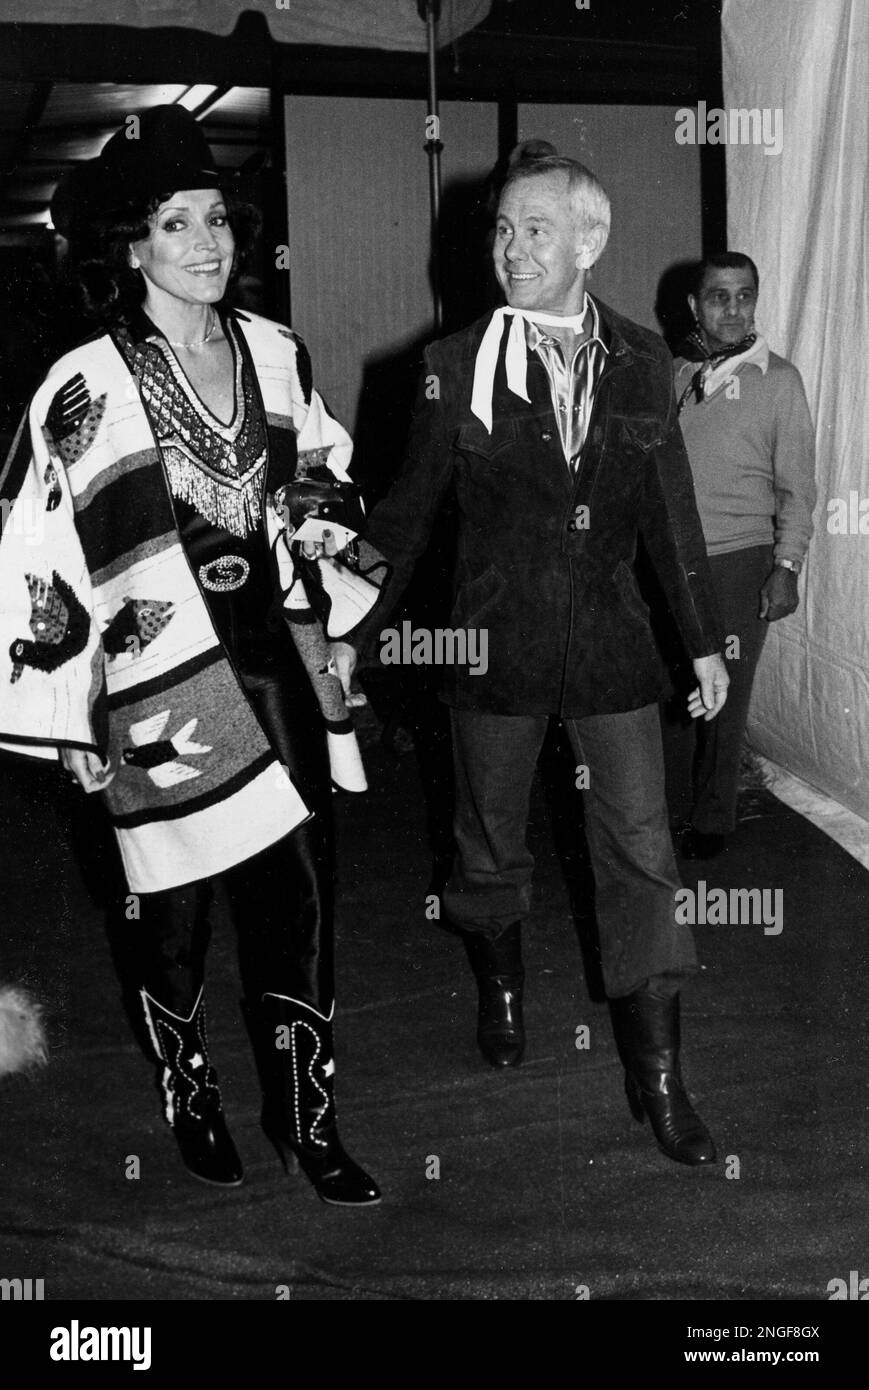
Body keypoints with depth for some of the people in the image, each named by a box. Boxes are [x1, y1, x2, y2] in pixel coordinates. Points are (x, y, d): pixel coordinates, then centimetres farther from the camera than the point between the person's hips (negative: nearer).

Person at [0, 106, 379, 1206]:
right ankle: (189, 1094, 34)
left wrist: (327, 524, 6)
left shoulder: (276, 354, 4)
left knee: (302, 889, 4)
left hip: (272, 657, 4)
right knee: (175, 906, 10)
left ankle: (306, 1117, 19)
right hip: (161, 680, -4)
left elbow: (325, 468, 25)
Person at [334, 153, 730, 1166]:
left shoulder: (641, 362, 2)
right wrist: (354, 634, 0)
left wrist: (704, 641, 9)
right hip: (498, 646, -1)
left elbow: (671, 512, 8)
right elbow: (406, 511, 1)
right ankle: (500, 987, 42)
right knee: (491, 846, 14)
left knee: (641, 855, 1)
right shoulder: (458, 365, -4)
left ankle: (656, 1075, 11)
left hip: (612, 643, 1)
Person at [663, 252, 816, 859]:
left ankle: (713, 818, 18)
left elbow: (797, 485, 0)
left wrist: (786, 567, -7)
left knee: (725, 695, 3)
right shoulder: (668, 373, 7)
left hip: (739, 560, -2)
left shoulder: (777, 378, 0)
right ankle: (672, 807, 23)